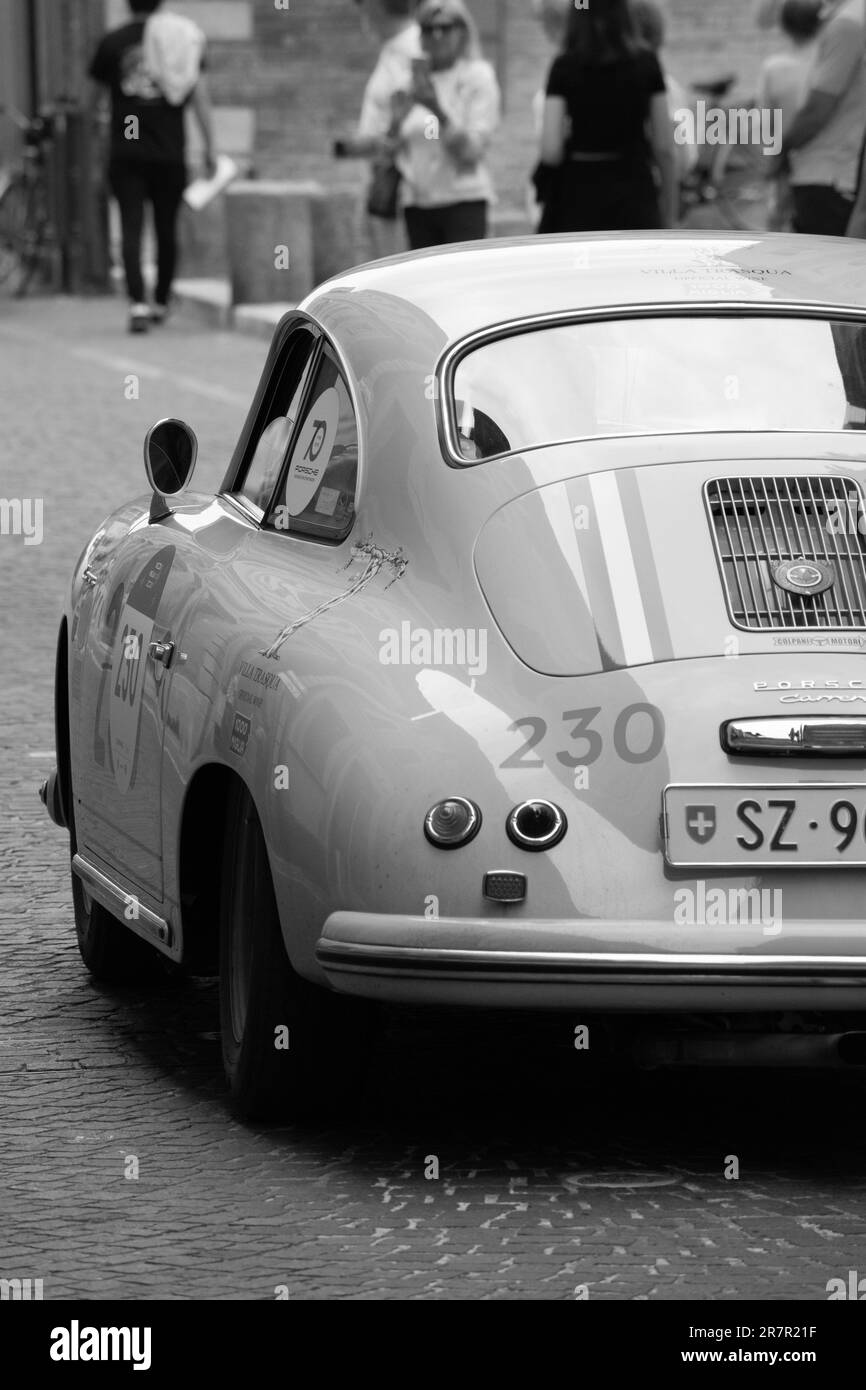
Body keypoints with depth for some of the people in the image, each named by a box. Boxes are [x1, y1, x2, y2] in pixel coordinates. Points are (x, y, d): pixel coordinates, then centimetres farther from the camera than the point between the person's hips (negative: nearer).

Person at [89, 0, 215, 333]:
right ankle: (161, 303, 26)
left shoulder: (113, 42, -3)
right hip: (170, 154, 2)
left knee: (131, 229, -4)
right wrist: (210, 149, 3)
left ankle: (138, 304, -20)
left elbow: (97, 82, 10)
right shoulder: (184, 38, 2)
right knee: (166, 229, 15)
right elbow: (199, 97, 0)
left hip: (126, 154, -2)